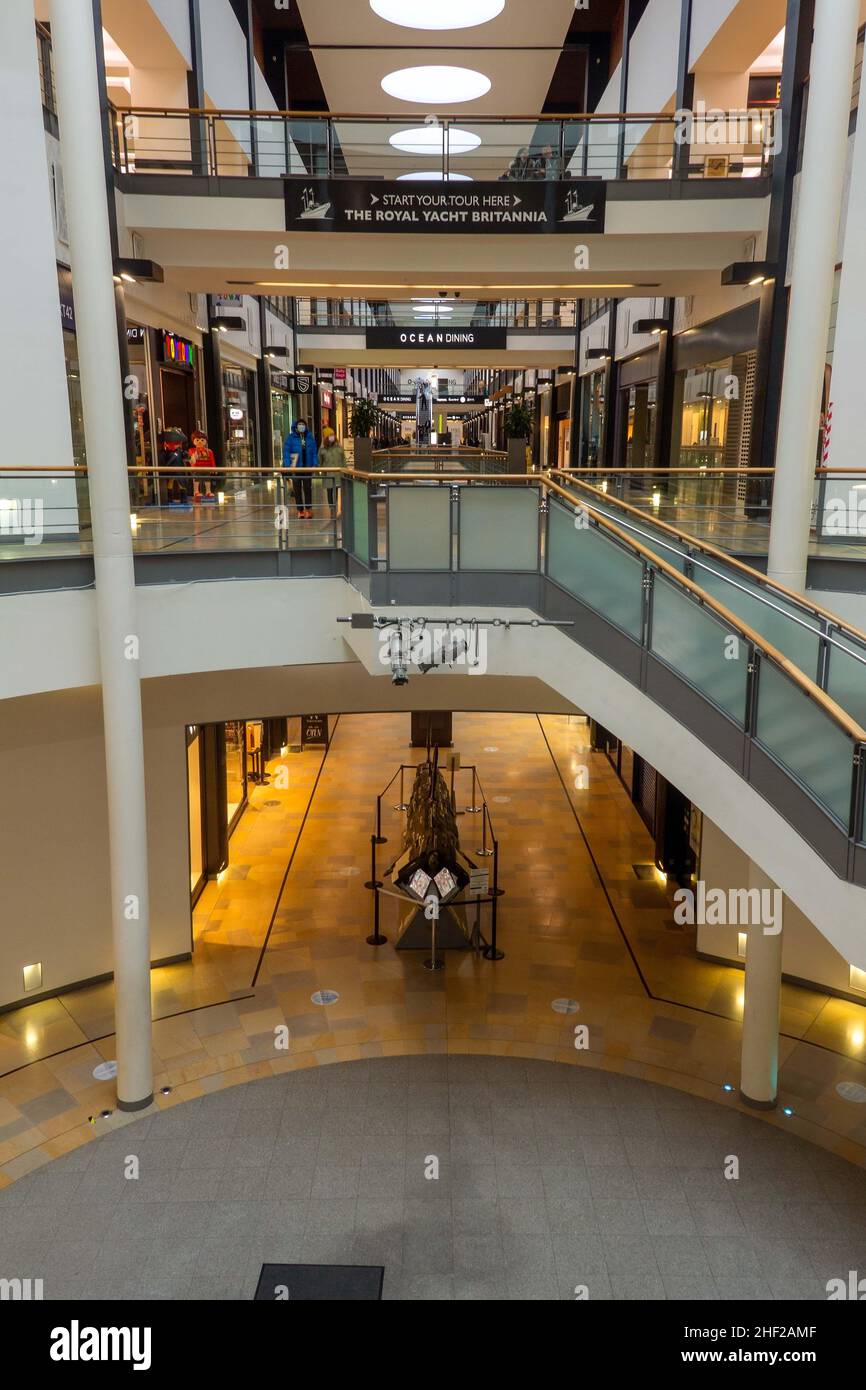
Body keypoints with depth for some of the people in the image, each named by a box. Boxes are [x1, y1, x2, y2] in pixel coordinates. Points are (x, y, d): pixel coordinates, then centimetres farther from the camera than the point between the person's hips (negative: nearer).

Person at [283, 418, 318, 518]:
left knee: (307, 488, 6)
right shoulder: (291, 438, -3)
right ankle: (300, 510, 11)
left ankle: (308, 509, 15)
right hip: (295, 467, -1)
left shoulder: (310, 437, 3)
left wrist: (314, 464, -4)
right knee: (297, 489, 4)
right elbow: (286, 451, -5)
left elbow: (314, 452, 4)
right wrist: (287, 465, -14)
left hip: (307, 467, 1)